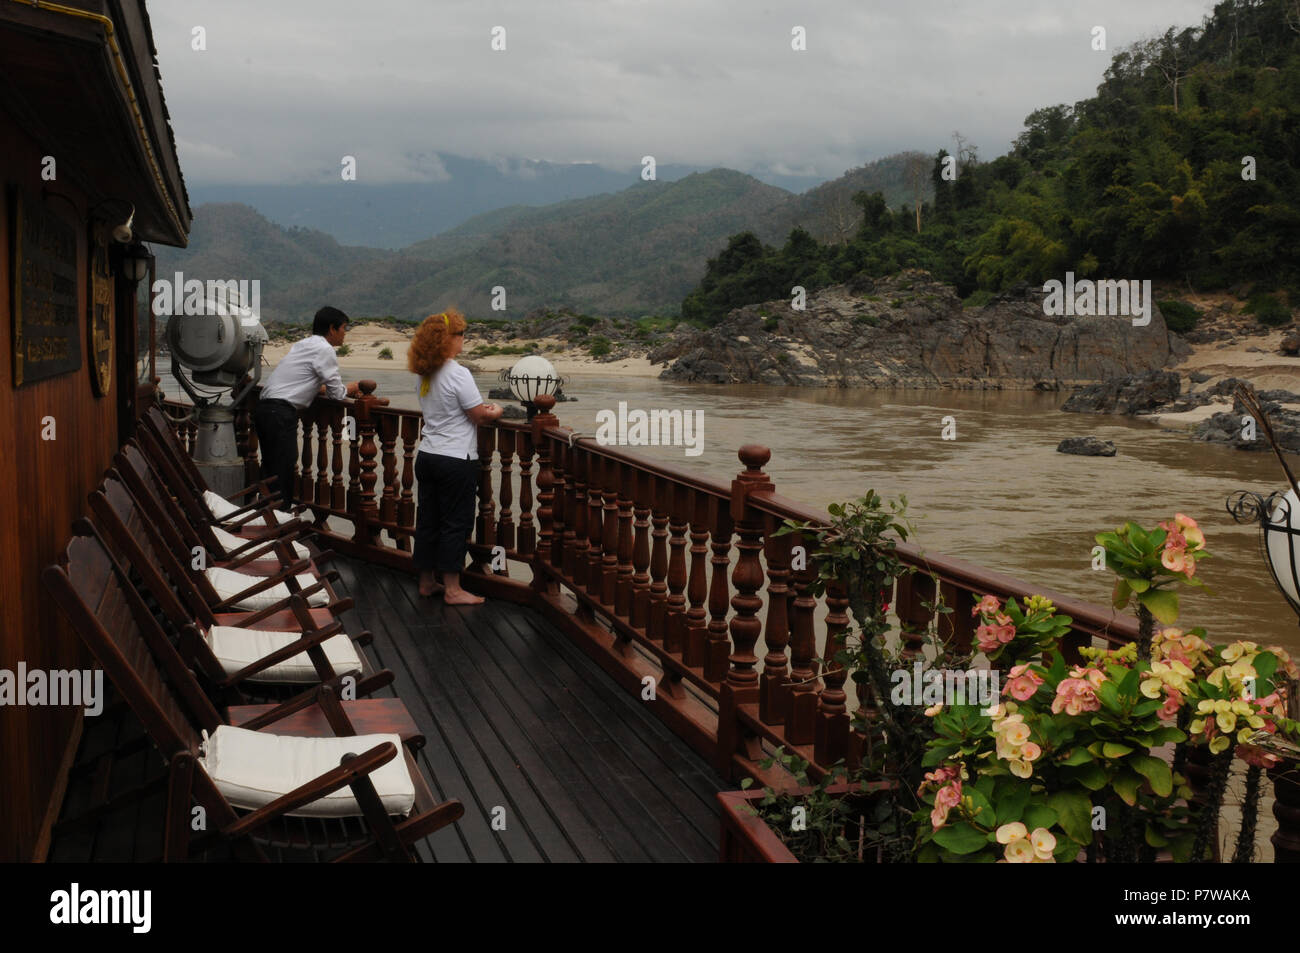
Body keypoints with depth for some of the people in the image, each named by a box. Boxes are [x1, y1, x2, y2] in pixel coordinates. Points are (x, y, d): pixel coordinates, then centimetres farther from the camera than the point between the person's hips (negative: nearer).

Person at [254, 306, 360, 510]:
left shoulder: (303, 344, 22)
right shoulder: (325, 350, -6)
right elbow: (337, 394, -3)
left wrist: (345, 389, 22)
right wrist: (352, 388, 19)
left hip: (263, 408, 10)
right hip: (280, 413, -10)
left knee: (270, 470, 14)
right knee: (282, 473, -9)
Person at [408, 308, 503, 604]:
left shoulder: (425, 375, 7)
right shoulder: (458, 374, -17)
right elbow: (479, 415, -13)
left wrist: (482, 409, 14)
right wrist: (494, 412, 8)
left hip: (427, 456, 8)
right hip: (456, 460, -8)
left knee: (428, 519, 13)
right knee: (456, 523, 0)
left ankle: (427, 582, 21)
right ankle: (452, 589, 4)